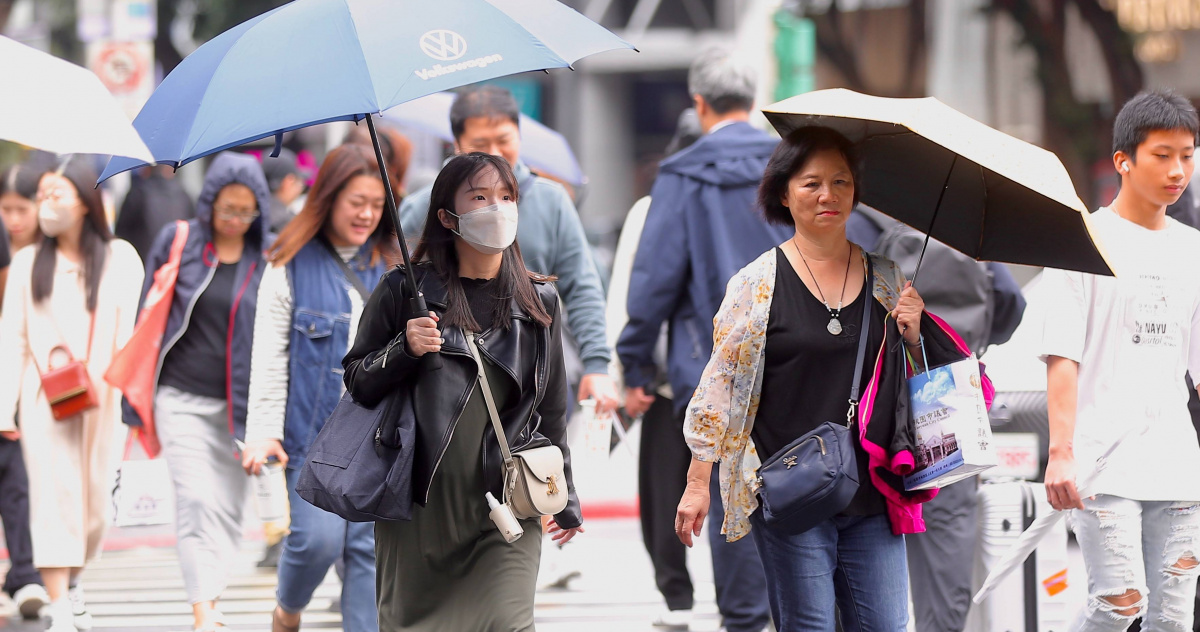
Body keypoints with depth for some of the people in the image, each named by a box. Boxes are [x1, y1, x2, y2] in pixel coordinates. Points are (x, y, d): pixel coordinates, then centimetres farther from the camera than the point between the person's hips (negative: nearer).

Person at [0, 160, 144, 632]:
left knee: (94, 498, 5)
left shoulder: (119, 258, 5)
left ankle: (69, 580, 32)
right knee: (54, 492, -11)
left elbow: (130, 330, 2)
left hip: (98, 395, 1)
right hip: (43, 394, -1)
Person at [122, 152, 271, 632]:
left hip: (238, 404, 1)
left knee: (227, 508, 3)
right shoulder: (177, 242, 2)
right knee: (196, 500, -13)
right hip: (182, 398, -1)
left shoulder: (266, 259, 2)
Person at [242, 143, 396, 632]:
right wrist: (264, 430, -8)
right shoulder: (290, 266, 0)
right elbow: (269, 355, -1)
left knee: (371, 547, -2)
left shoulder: (395, 267, 10)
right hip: (314, 428, -3)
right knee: (318, 538, -10)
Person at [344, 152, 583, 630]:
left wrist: (565, 500, 22)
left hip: (507, 507, 1)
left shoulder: (539, 303, 10)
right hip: (418, 509, -1)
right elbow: (357, 384, 5)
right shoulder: (405, 291, 2)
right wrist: (404, 351, -14)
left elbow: (552, 409, 18)